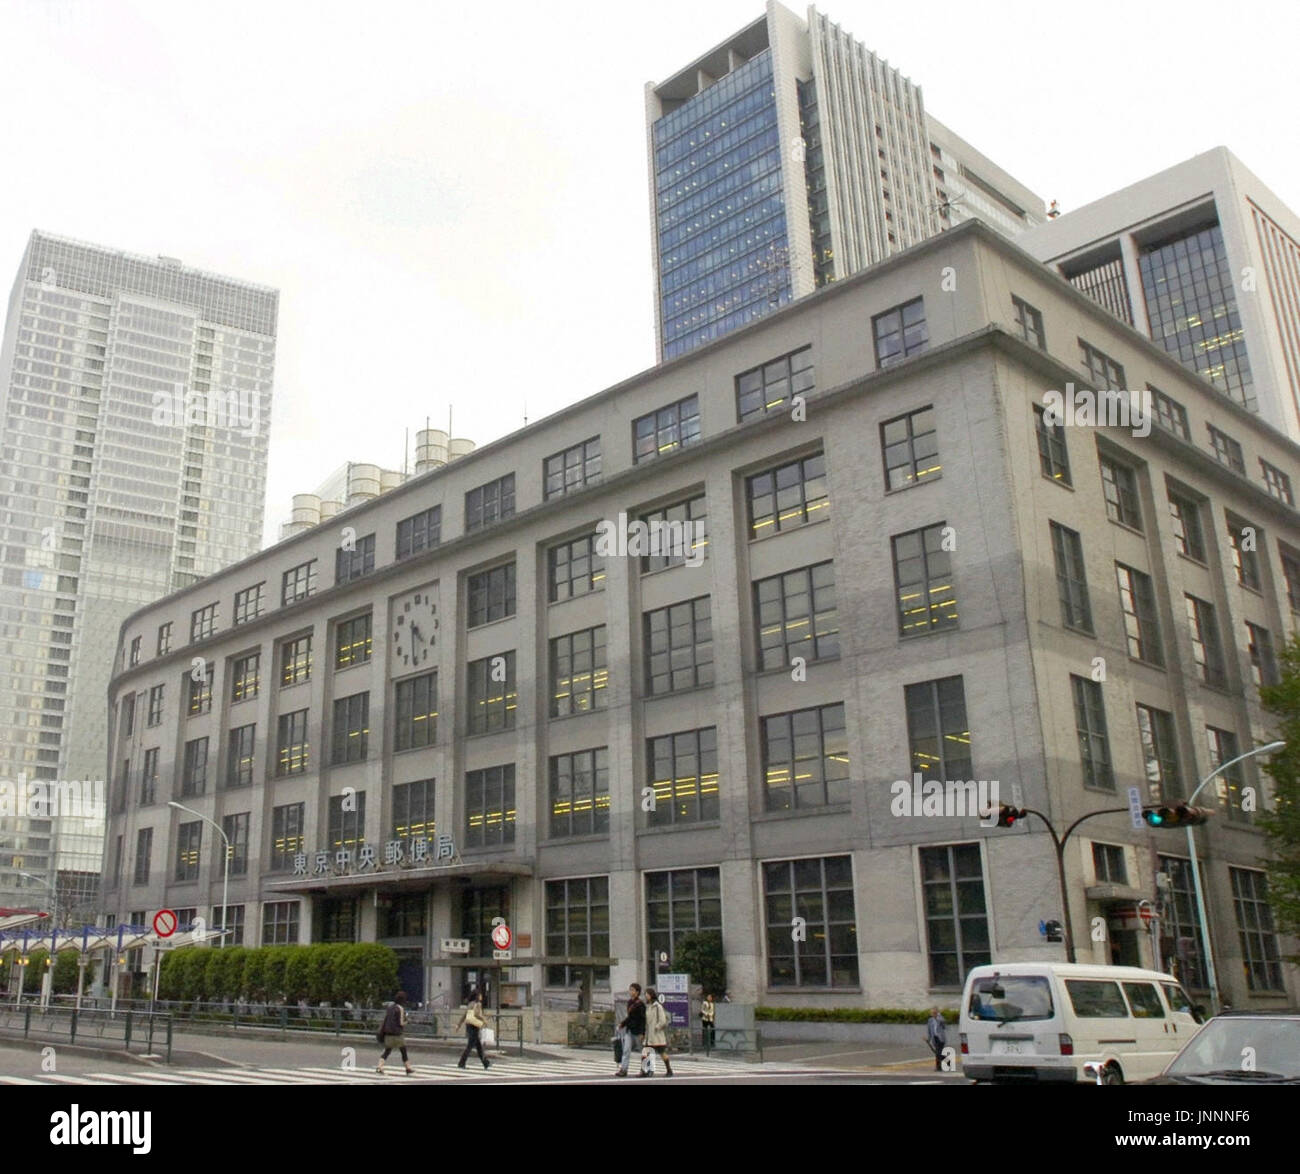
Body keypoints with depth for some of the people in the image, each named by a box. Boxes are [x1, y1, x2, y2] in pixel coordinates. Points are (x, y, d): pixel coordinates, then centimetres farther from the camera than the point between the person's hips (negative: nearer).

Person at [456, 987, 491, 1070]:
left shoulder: (470, 1004, 15)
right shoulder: (478, 1004, -8)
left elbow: (464, 1015, 13)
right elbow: (476, 1014, -21)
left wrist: (459, 1024, 12)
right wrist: (484, 1021, -10)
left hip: (468, 1025, 8)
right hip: (474, 1026, -8)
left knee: (479, 1046, 12)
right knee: (470, 1046, -6)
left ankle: (486, 1063, 17)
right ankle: (461, 1064, -9)